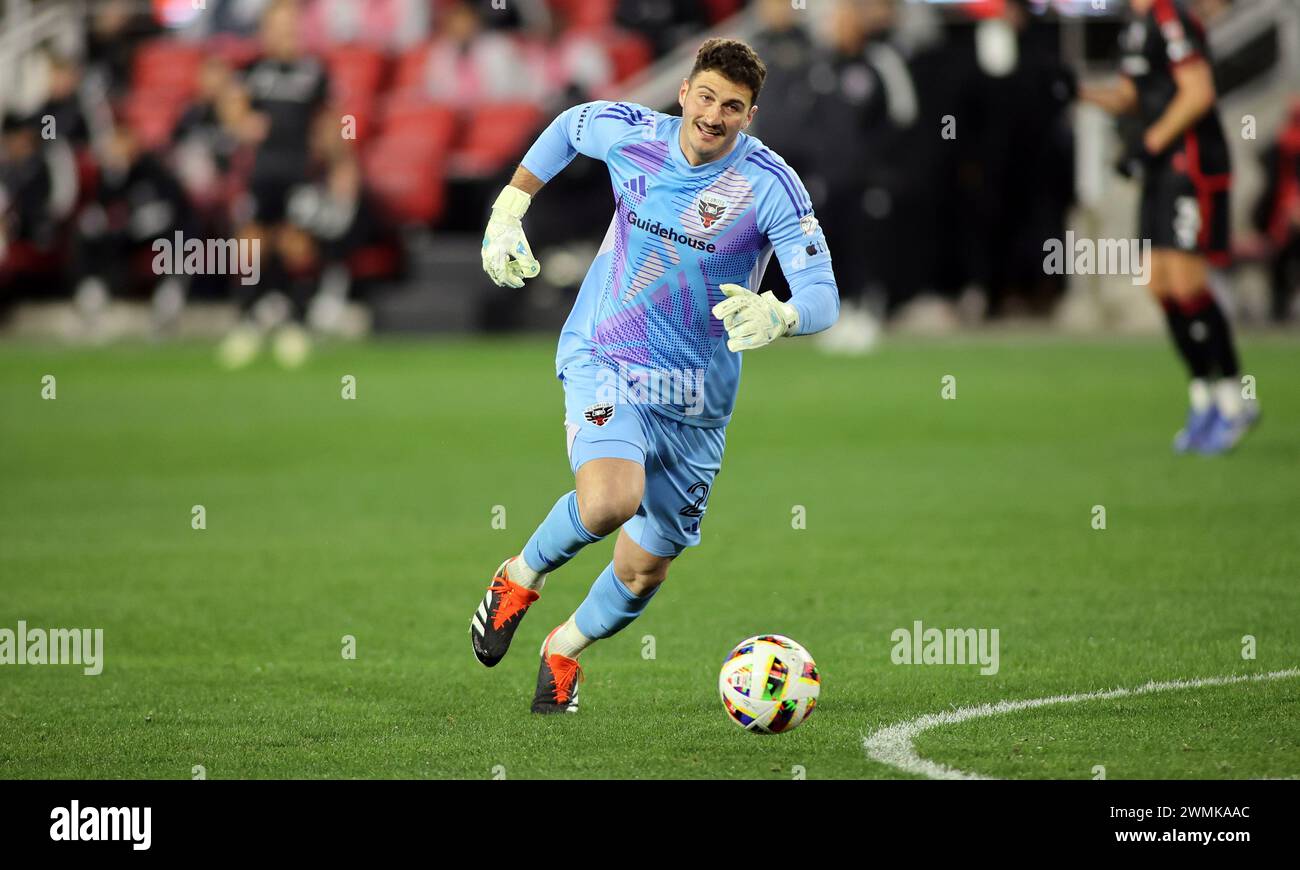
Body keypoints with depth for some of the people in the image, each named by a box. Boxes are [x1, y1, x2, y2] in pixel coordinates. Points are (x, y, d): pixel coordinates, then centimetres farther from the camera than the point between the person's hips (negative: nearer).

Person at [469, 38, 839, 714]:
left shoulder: (772, 187, -16)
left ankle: (565, 647, 40)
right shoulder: (631, 135, -8)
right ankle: (521, 577, 0)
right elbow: (568, 125, 16)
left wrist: (777, 318, -42)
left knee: (644, 570, 8)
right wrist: (508, 211, 13)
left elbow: (823, 297, -20)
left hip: (695, 398, 1)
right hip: (602, 361, -1)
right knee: (611, 501, -31)